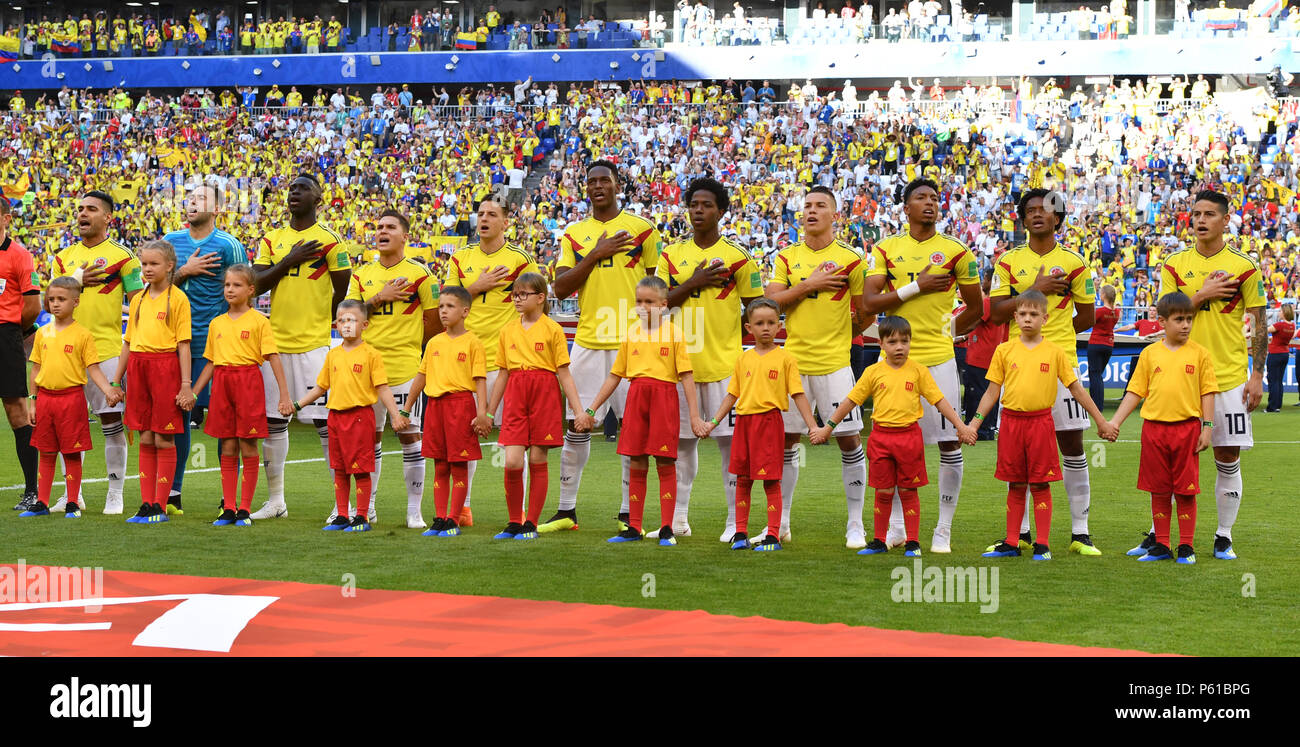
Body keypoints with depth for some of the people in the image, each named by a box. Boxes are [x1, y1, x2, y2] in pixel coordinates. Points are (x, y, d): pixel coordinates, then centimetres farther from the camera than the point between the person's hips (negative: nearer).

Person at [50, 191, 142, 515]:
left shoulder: (122, 257, -2)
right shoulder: (64, 257, 13)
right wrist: (76, 281, -5)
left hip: (108, 351, -5)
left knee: (112, 422, -2)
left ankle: (115, 495, 5)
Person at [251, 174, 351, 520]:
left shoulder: (329, 241, -4)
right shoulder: (272, 239, 11)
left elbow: (343, 293, -2)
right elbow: (256, 285, 2)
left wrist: (319, 321, 1)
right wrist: (288, 261, -9)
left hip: (314, 344, -5)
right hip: (276, 341, 5)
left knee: (326, 422, -6)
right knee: (272, 420, 8)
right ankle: (275, 500, 18)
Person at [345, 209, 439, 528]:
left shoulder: (419, 273, -1)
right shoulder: (362, 274, 11)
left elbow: (435, 320, 1)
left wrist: (409, 345, 5)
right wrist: (379, 298, -9)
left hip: (405, 367, -4)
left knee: (409, 434, -3)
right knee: (370, 436, 9)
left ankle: (414, 510, 2)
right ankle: (368, 506, 17)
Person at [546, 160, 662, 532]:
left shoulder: (642, 229, 4)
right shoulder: (575, 234, 11)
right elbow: (561, 288, 2)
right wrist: (596, 254, -8)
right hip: (588, 340, 2)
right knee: (576, 424, 3)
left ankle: (629, 512, 5)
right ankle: (566, 511, 12)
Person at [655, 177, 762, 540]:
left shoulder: (737, 256, -1)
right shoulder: (672, 255, 9)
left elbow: (754, 307, 1)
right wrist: (693, 283, -11)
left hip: (723, 363, -3)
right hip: (680, 361, 3)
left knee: (729, 439, -4)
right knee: (682, 440, 9)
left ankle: (736, 520, 1)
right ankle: (679, 517, 19)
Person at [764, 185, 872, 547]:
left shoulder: (849, 258, -3)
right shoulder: (787, 257, 7)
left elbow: (865, 314, 2)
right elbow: (770, 302, -3)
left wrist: (836, 337, 6)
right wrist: (809, 285, -10)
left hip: (834, 363, -3)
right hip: (793, 362, 3)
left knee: (848, 439, -3)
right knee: (786, 439, 7)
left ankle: (855, 524, 6)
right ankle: (780, 522, 19)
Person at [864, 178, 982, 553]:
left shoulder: (955, 251, 2)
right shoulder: (886, 249, 6)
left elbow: (975, 308, 11)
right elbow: (868, 303, -5)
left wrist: (945, 331, 9)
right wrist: (916, 287, -11)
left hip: (938, 358, -2)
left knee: (949, 443, -3)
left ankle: (943, 530, 6)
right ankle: (896, 526, 20)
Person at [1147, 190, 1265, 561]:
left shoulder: (1244, 267, 0)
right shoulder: (1174, 264, 5)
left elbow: (1259, 325, 2)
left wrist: (1257, 375, -5)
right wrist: (1203, 295, -12)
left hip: (1229, 377, -1)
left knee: (1228, 461, 2)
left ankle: (1224, 537, 13)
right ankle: (1157, 533, 13)